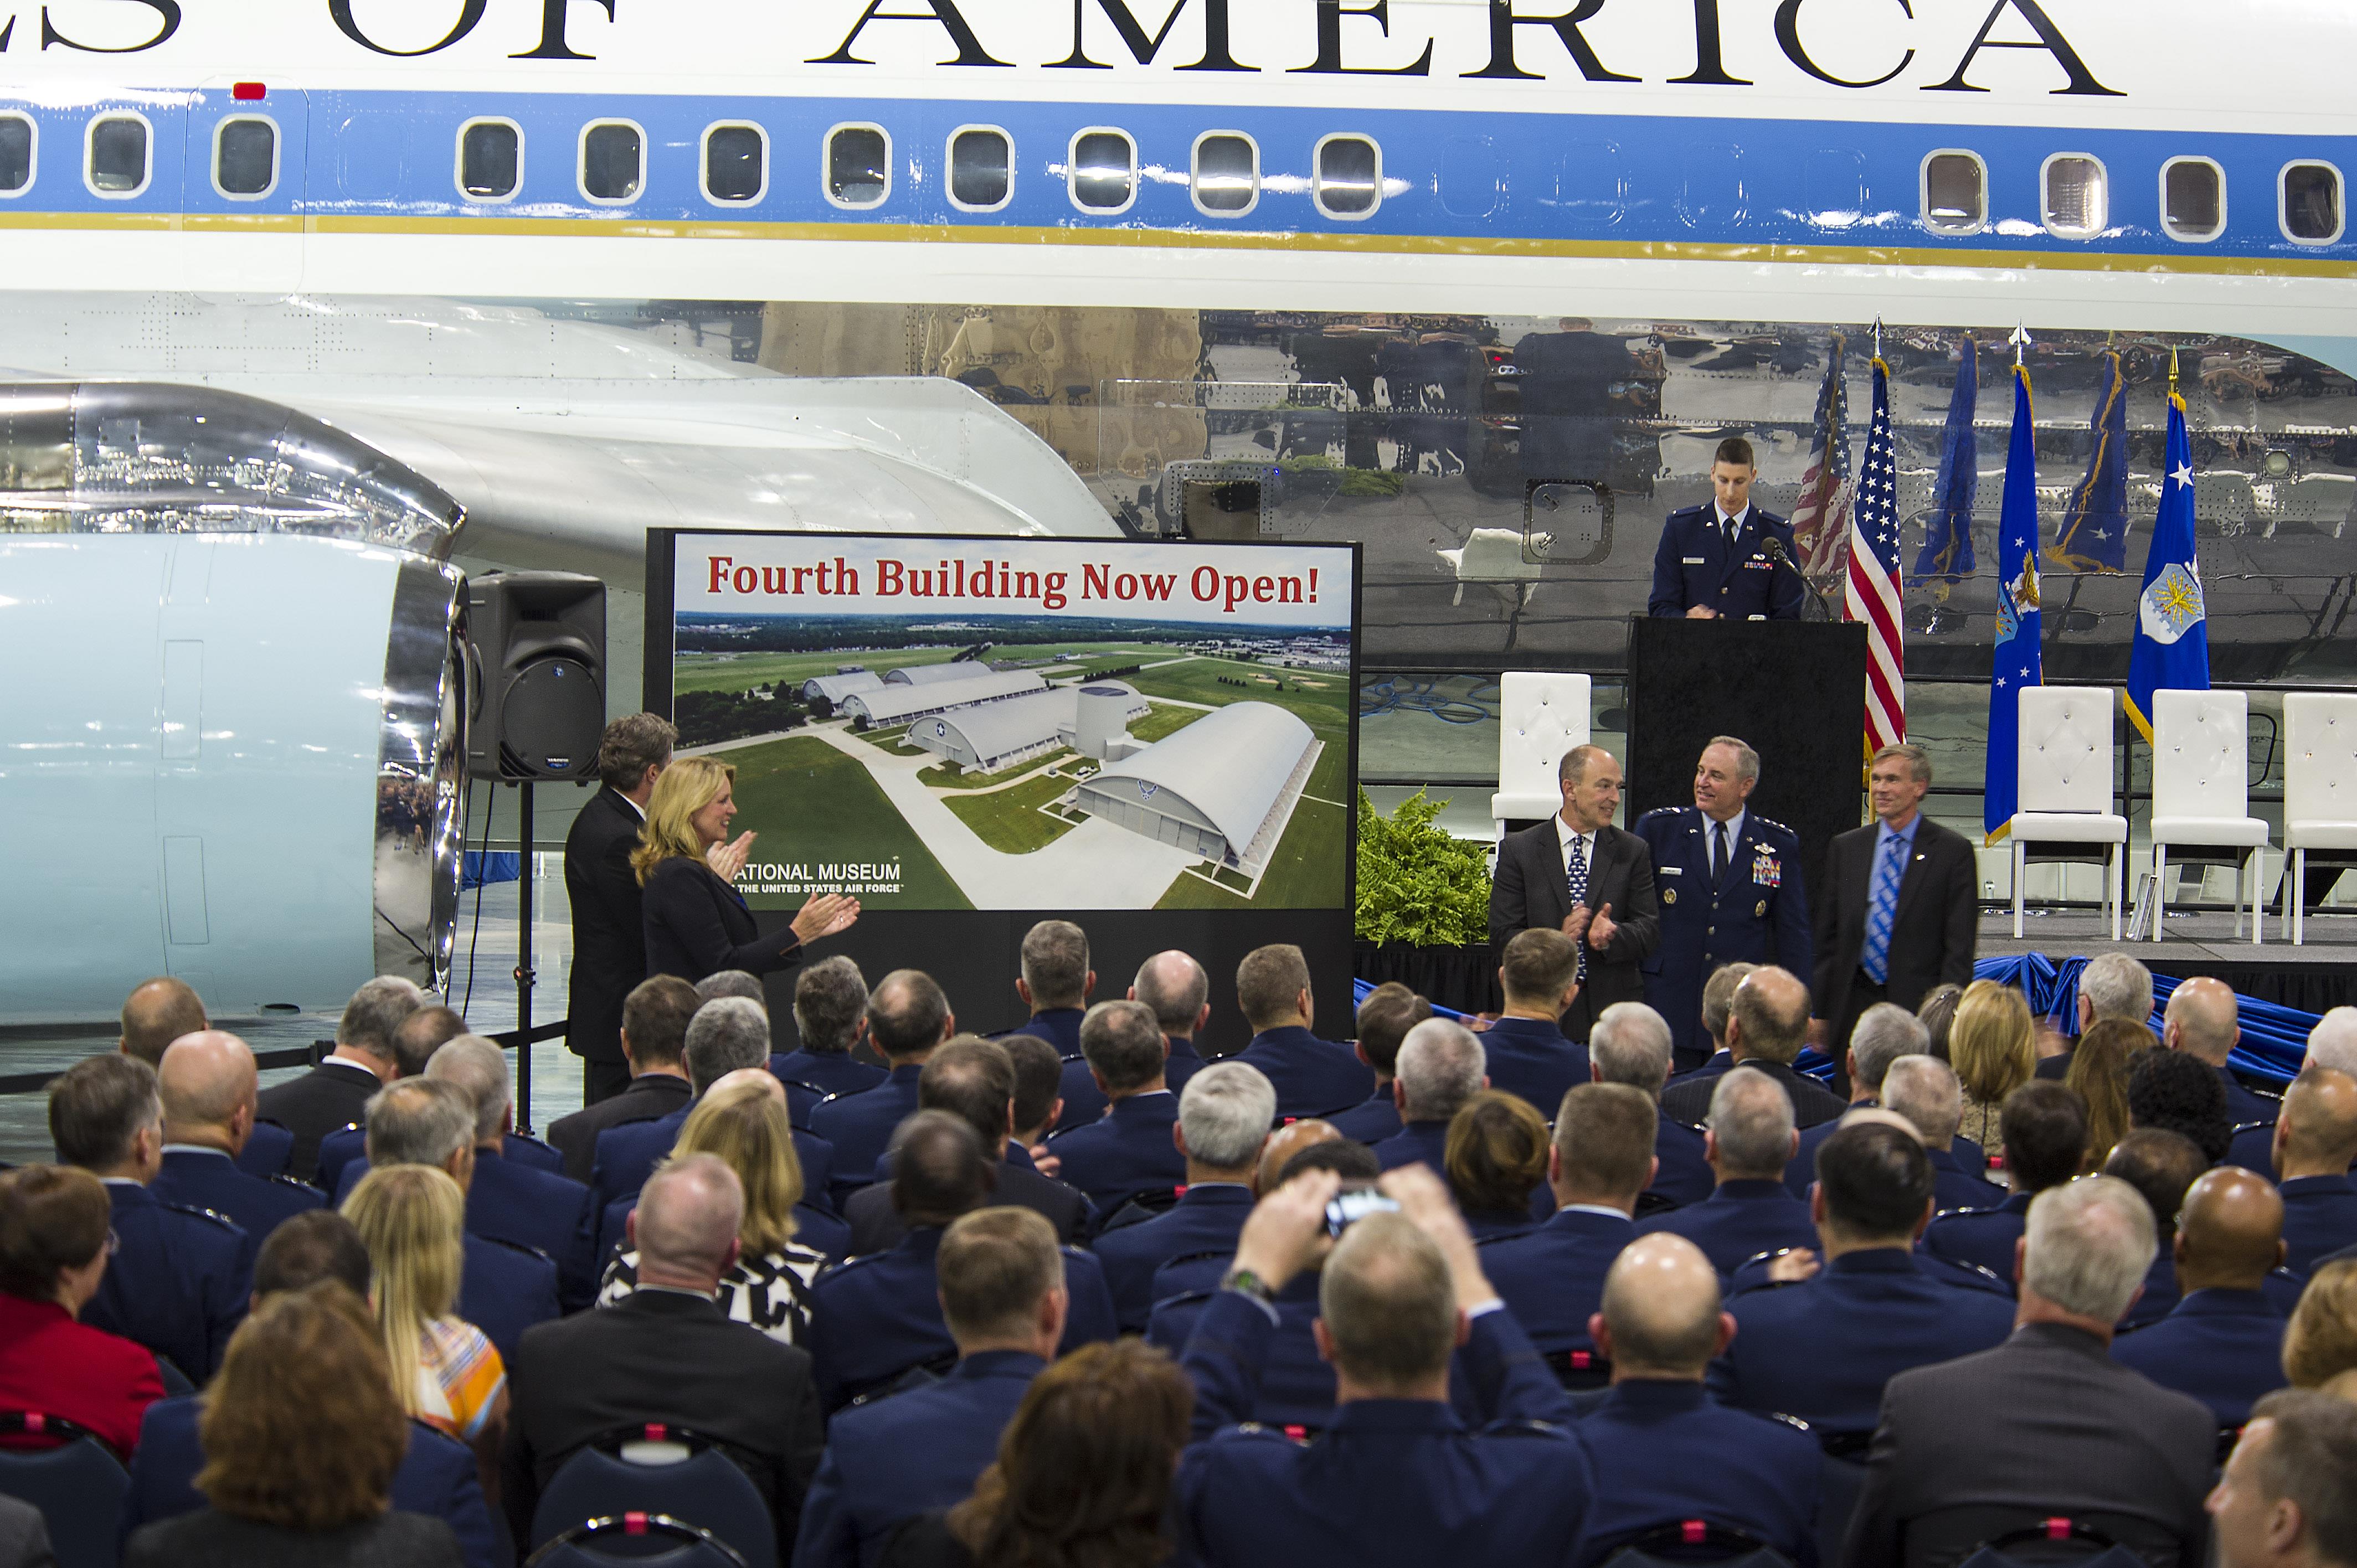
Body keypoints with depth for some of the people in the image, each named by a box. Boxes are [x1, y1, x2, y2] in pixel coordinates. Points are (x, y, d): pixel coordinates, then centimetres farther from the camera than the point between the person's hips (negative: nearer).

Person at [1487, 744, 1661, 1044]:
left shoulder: (1634, 852, 8)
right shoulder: (1518, 850, 2)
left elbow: (1650, 929, 2)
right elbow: (1502, 938, -3)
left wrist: (1612, 937, -20)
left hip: (1614, 1011, 1)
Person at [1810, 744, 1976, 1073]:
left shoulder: (1953, 851, 0)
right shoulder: (1845, 848, 12)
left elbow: (1960, 946, -3)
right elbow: (1827, 938, 13)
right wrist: (1820, 1012, 7)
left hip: (1919, 1007, -3)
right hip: (1853, 1006, 3)